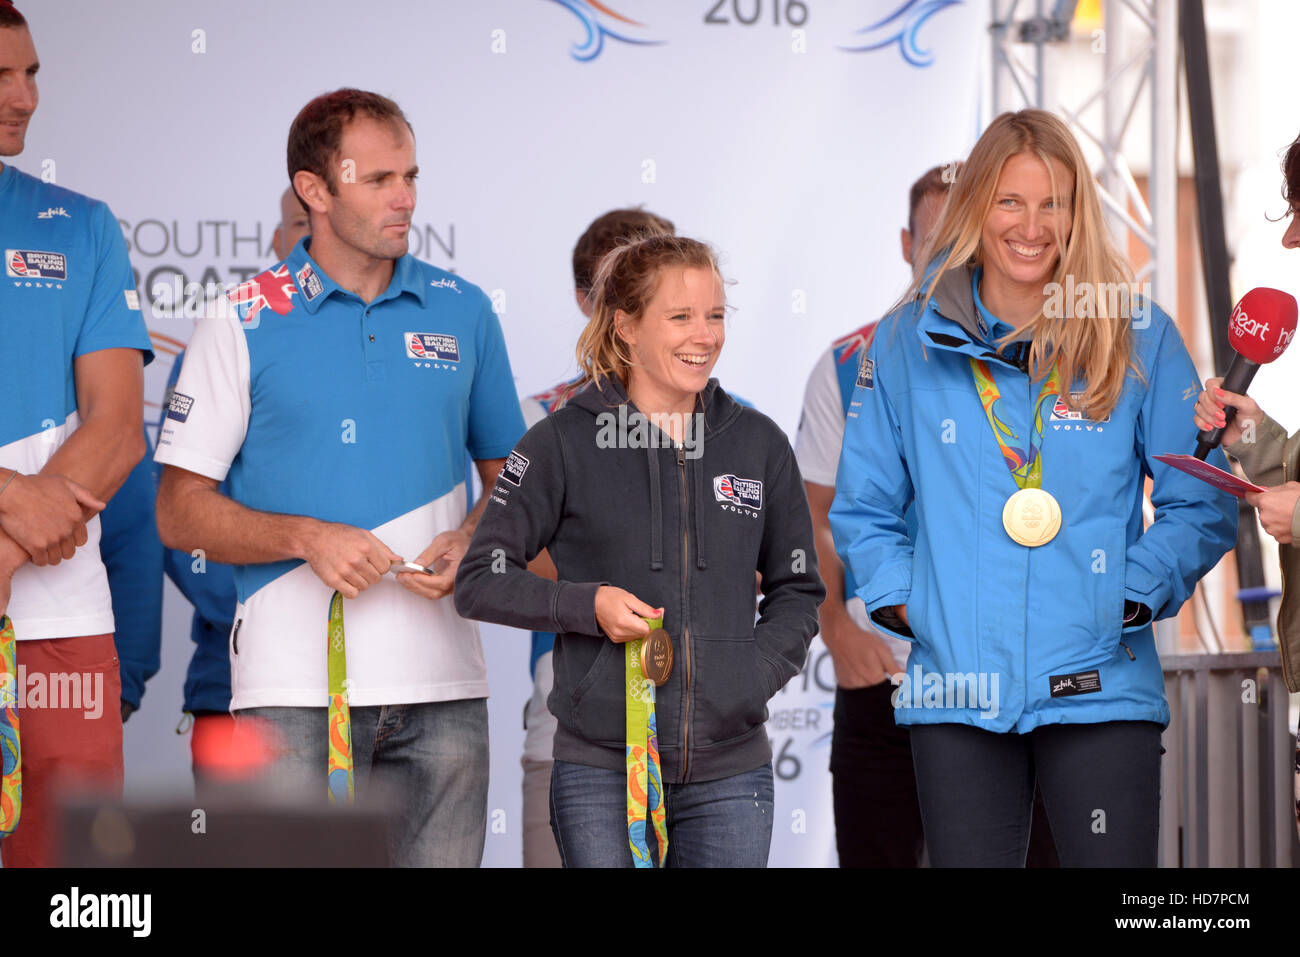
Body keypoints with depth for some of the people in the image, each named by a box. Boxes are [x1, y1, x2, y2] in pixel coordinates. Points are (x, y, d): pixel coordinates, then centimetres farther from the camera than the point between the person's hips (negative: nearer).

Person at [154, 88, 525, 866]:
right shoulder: (242, 324, 1)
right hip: (295, 684, -3)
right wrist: (307, 536, -14)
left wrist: (470, 542, -3)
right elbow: (181, 513, 1)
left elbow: (506, 474, 19)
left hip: (442, 683, 3)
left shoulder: (464, 311, 11)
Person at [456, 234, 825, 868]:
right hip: (600, 768, -2)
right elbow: (479, 582, 2)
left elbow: (797, 591, 17)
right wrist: (588, 605, -12)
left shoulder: (758, 444, 9)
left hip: (729, 773, 3)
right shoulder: (565, 443, 0)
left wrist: (756, 676, 0)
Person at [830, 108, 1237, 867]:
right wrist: (900, 598, 0)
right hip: (957, 694, 1)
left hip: (1101, 688, -1)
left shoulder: (1140, 338, 3)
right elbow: (862, 507, 14)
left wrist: (1135, 593, -7)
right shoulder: (910, 342, 7)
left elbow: (1202, 506, 5)